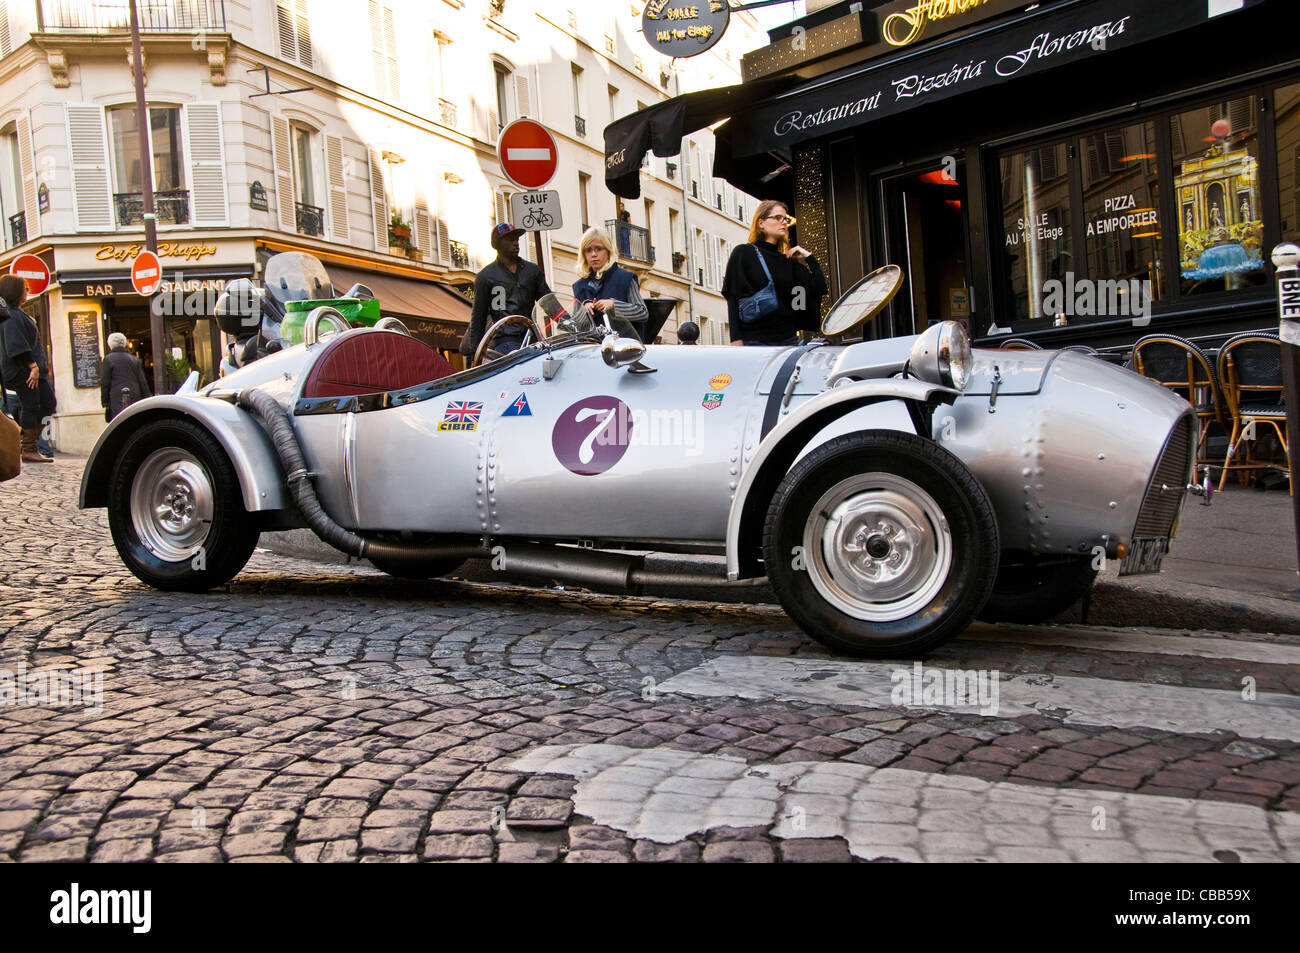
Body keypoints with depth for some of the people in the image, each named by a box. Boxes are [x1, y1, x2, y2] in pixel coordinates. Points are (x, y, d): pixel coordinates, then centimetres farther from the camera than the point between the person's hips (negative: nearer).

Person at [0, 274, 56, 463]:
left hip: (33, 368, 10)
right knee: (31, 407, -8)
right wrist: (32, 366, -24)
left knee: (48, 404, 10)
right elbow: (17, 345, -21)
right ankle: (29, 450, -3)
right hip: (23, 370, -10)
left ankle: (30, 444, 14)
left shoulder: (18, 313, 19)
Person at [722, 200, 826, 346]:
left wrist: (809, 259, 4)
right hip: (755, 339, -4)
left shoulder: (789, 260, 16)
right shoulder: (743, 253, 4)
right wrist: (736, 339, -10)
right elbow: (733, 298, -2)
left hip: (788, 338, 4)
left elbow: (819, 289, 11)